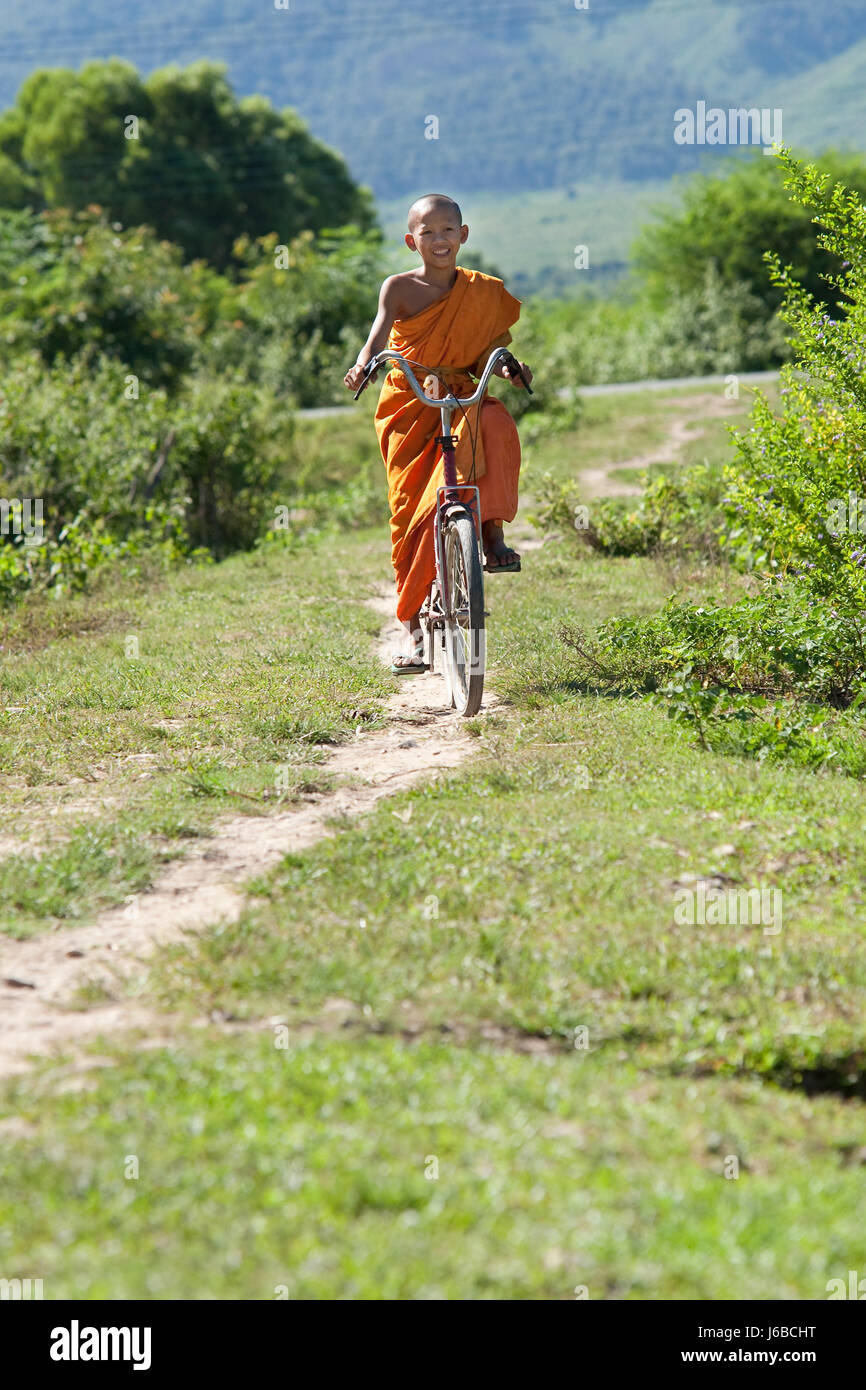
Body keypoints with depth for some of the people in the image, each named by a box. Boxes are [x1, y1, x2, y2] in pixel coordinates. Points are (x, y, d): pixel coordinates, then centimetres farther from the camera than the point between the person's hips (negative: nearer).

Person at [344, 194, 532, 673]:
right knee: (410, 512, -4)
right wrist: (363, 367, -38)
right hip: (408, 408, -1)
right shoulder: (399, 288, -3)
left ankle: (492, 534, -23)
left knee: (495, 424, -35)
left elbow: (489, 347, 12)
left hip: (460, 399, 1)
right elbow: (380, 334, -17)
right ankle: (411, 629, 6)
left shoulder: (482, 292, 5)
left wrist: (507, 368, -10)